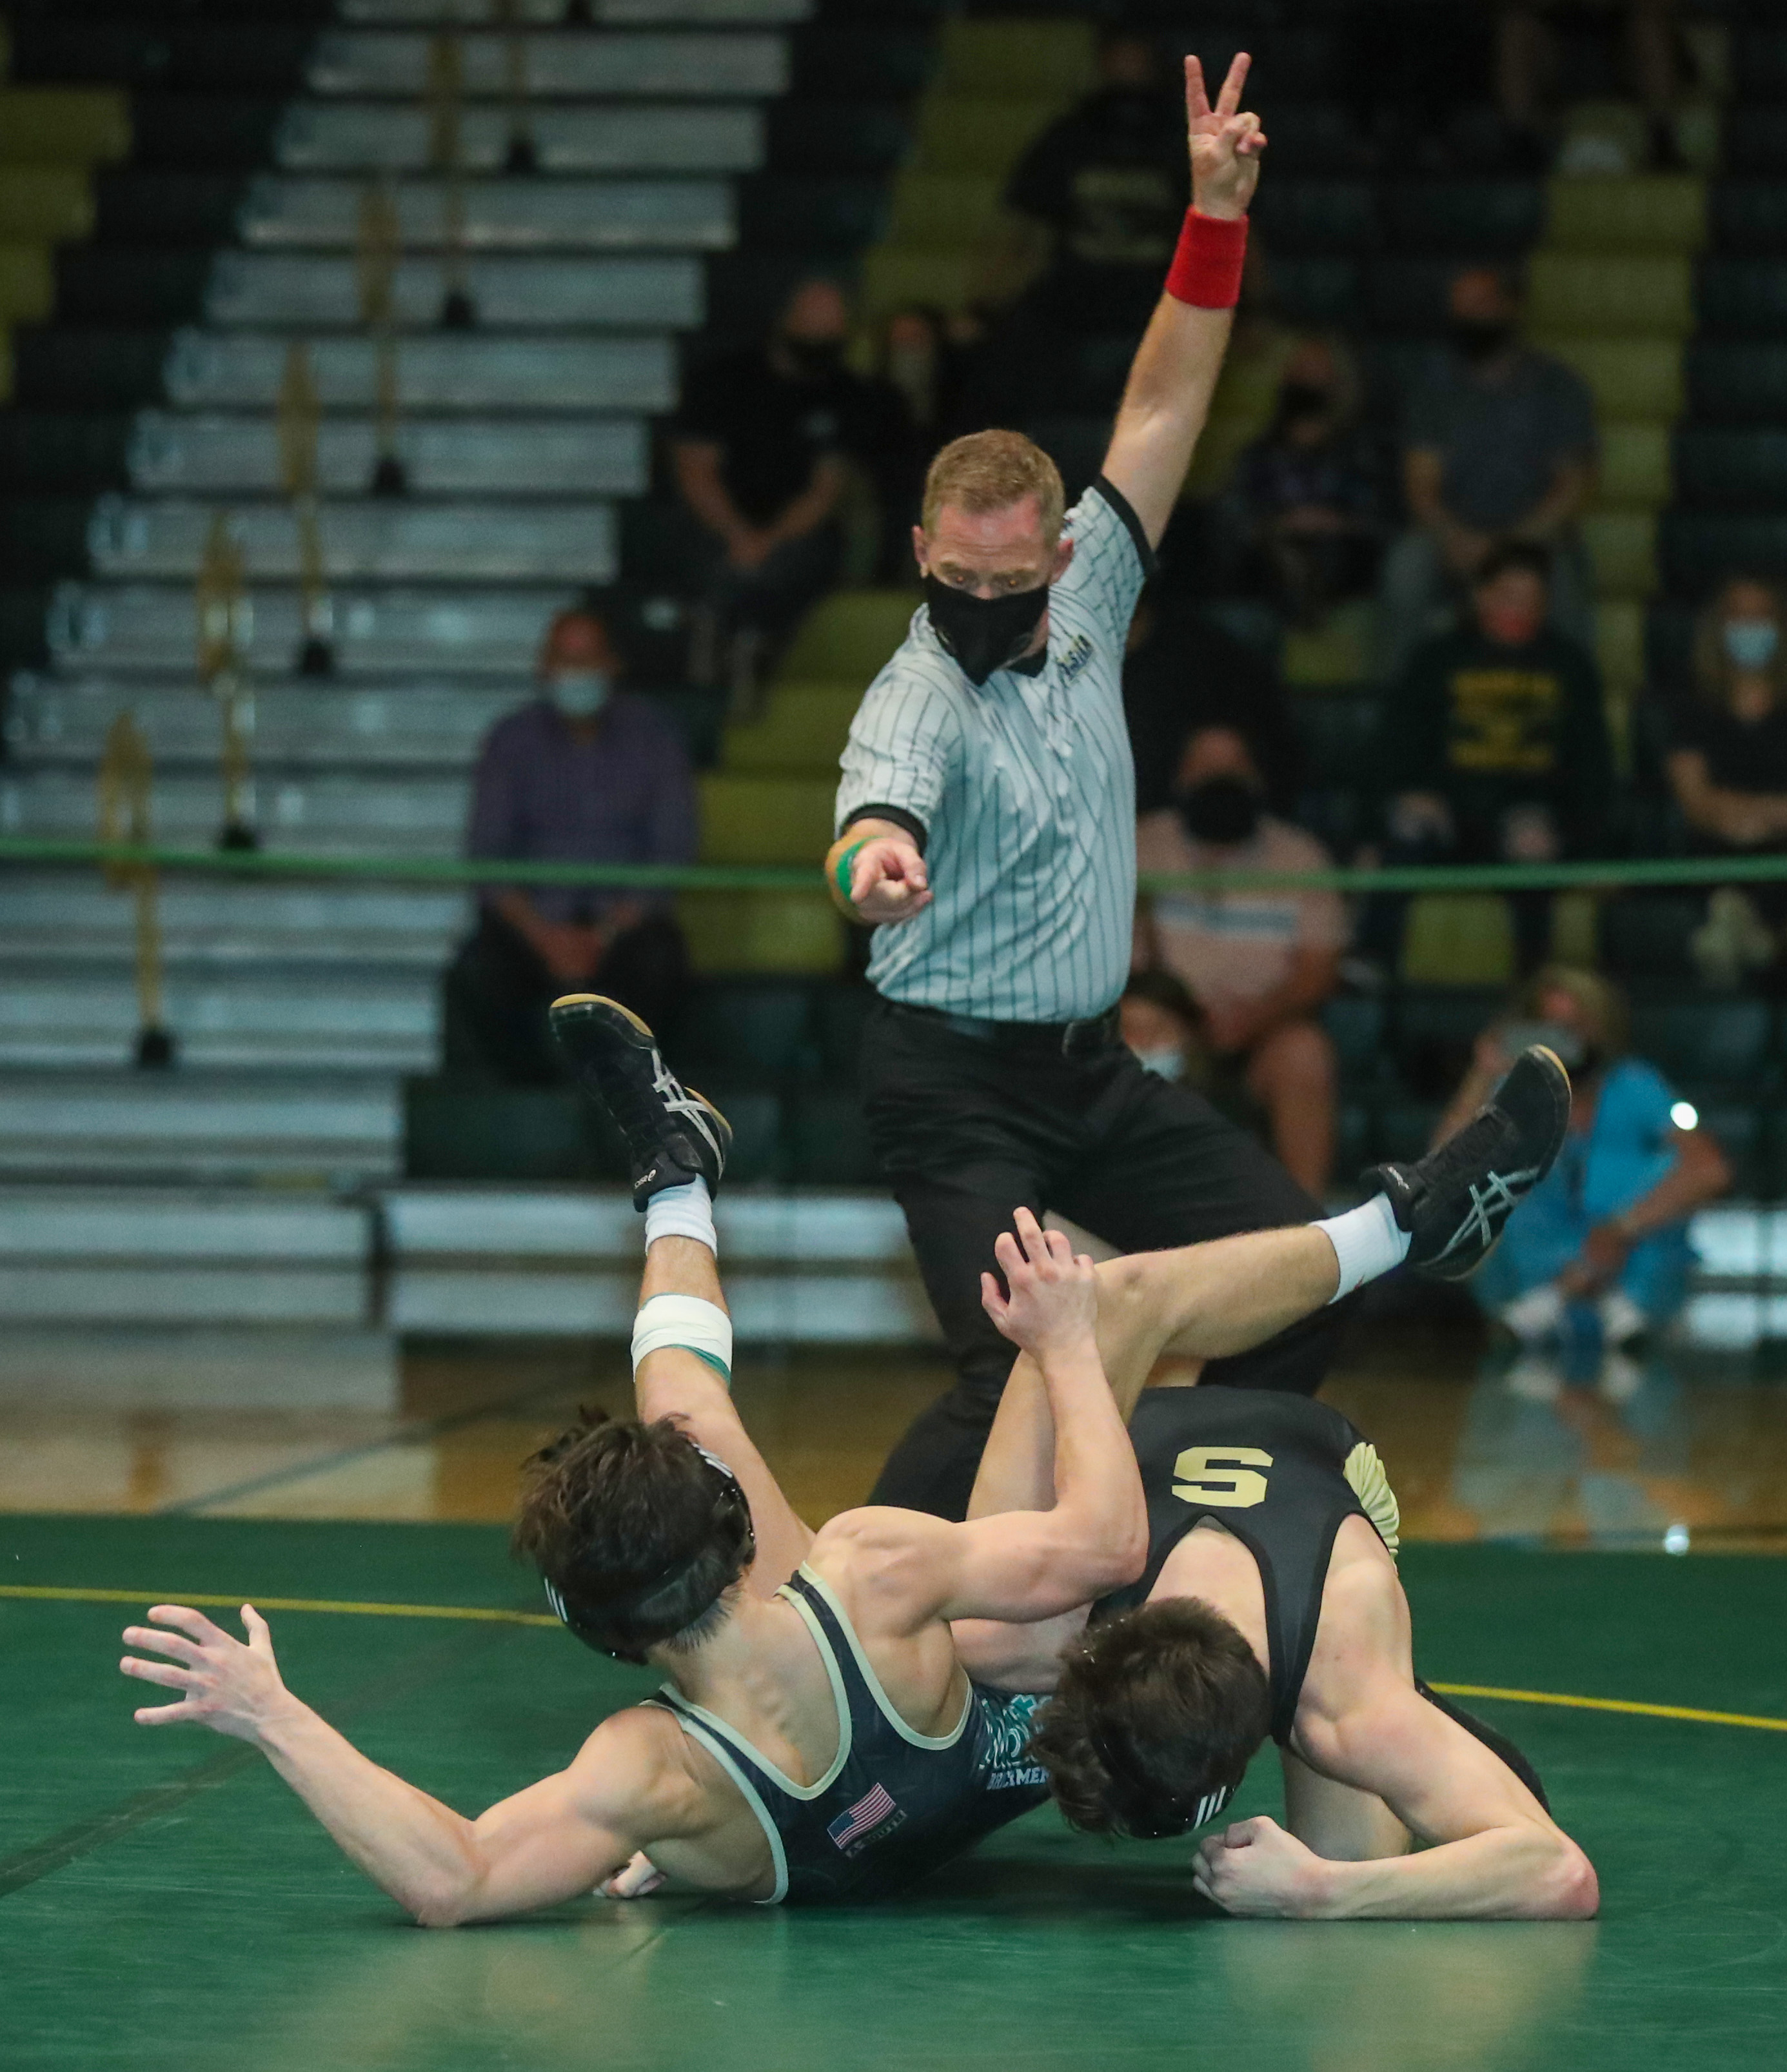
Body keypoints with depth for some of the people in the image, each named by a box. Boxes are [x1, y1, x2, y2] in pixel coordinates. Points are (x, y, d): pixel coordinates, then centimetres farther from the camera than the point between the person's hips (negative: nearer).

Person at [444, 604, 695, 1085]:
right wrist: (545, 937, -15)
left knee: (659, 962, -35)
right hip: (533, 915, 0)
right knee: (476, 977, -31)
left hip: (624, 915, 0)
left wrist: (604, 936, -15)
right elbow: (487, 856, 1)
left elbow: (672, 850, -2)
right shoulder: (512, 740, 6)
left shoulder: (652, 736, 4)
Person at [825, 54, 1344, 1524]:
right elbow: (887, 790, -42)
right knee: (1013, 1383, -22)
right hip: (955, 1085, -8)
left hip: (1094, 1067, 8)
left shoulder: (1080, 611, 1)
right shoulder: (919, 698, -19)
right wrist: (875, 860, -67)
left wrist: (1218, 215, -2)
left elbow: (1162, 412, 6)